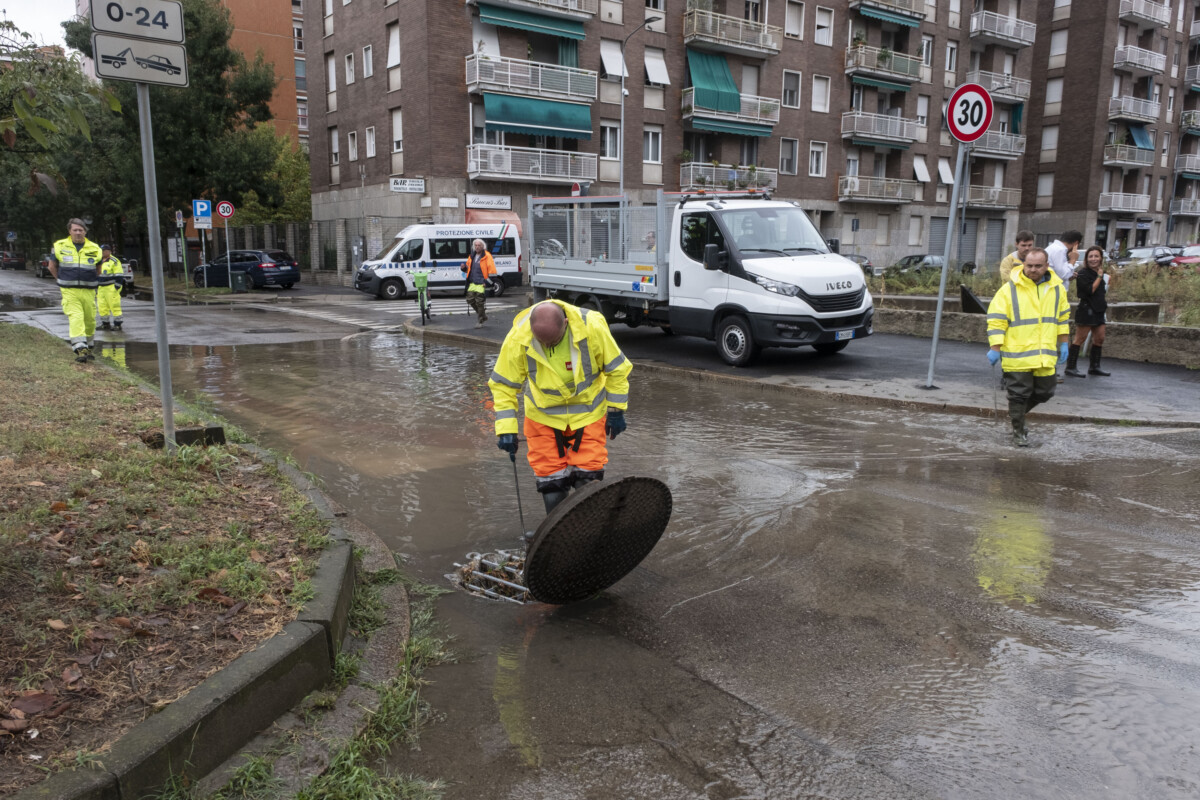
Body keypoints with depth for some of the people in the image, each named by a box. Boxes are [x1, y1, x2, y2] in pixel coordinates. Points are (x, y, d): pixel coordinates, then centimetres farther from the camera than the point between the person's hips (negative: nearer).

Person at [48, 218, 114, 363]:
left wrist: (100, 279, 4)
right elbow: (52, 267, 16)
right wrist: (63, 281, 16)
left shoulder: (94, 249, 6)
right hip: (69, 292, -2)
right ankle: (80, 350, -19)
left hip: (89, 291, 2)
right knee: (75, 319, -15)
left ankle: (88, 348, 26)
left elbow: (97, 271, 19)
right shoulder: (59, 247, 2)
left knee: (90, 321, 9)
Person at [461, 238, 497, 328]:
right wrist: (464, 268, 4)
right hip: (473, 283, 7)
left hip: (482, 283, -7)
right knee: (470, 300, 4)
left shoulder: (487, 256, -7)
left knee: (480, 302, -4)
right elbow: (468, 268, 27)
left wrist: (488, 282, -17)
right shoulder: (472, 256, 15)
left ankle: (480, 321, 10)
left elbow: (492, 271, -10)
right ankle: (483, 315, 23)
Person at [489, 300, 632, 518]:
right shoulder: (518, 338, -22)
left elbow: (616, 369, -9)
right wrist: (506, 429, -14)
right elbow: (503, 385, -11)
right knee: (551, 479, 3)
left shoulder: (592, 327, -25)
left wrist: (616, 410, -4)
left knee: (587, 477, -2)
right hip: (543, 417, 1)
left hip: (588, 413, -1)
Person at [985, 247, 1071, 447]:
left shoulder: (1057, 289, 8)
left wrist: (1063, 344, 18)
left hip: (1045, 356, 5)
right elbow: (996, 320, -7)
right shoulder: (1010, 289, -6)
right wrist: (995, 349, -11)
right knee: (1019, 394, 1)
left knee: (1044, 392, 11)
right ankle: (1018, 432, 16)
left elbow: (1062, 318, 20)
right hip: (1017, 356, -4)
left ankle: (1017, 414, 35)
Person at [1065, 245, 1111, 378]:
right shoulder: (1083, 274, -10)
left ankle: (1094, 367, 18)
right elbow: (1090, 290, -20)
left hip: (1098, 310, 9)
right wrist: (1099, 276, -13)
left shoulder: (1099, 273, 15)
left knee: (1099, 338, 9)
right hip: (1086, 310, -9)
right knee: (1080, 338, -9)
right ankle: (1071, 367, -6)